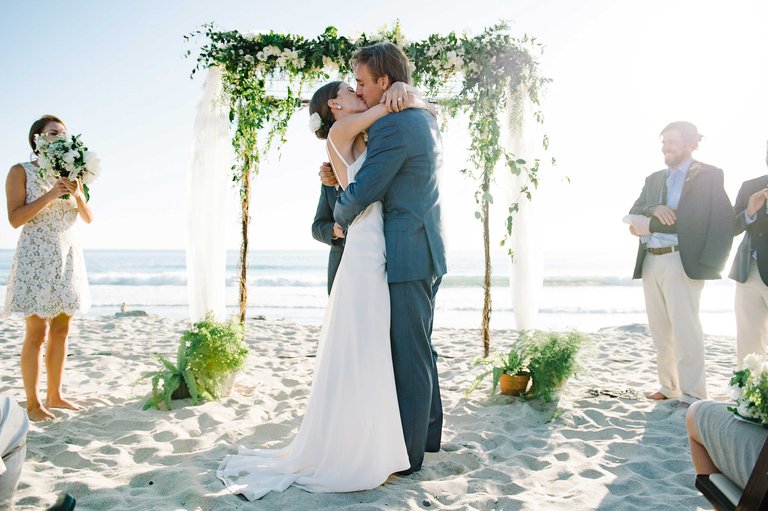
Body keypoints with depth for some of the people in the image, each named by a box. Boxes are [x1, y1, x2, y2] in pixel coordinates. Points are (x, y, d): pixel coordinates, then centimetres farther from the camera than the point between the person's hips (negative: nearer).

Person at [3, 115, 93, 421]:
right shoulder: (21, 172, -1)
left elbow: (88, 218, 10)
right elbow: (15, 218, -11)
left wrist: (77, 193, -8)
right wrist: (52, 194, -17)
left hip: (68, 257, 5)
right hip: (37, 257, -5)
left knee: (61, 331, 7)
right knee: (37, 333, -6)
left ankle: (54, 395, 16)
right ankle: (32, 402, 3)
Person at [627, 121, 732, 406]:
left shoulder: (708, 176, 0)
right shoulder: (654, 179, 19)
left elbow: (722, 221, -8)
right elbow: (633, 214, 10)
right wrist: (654, 210, -11)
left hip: (682, 262, -6)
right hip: (651, 262, 6)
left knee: (684, 328, -7)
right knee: (660, 330, 10)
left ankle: (692, 395, 0)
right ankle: (669, 387, 19)